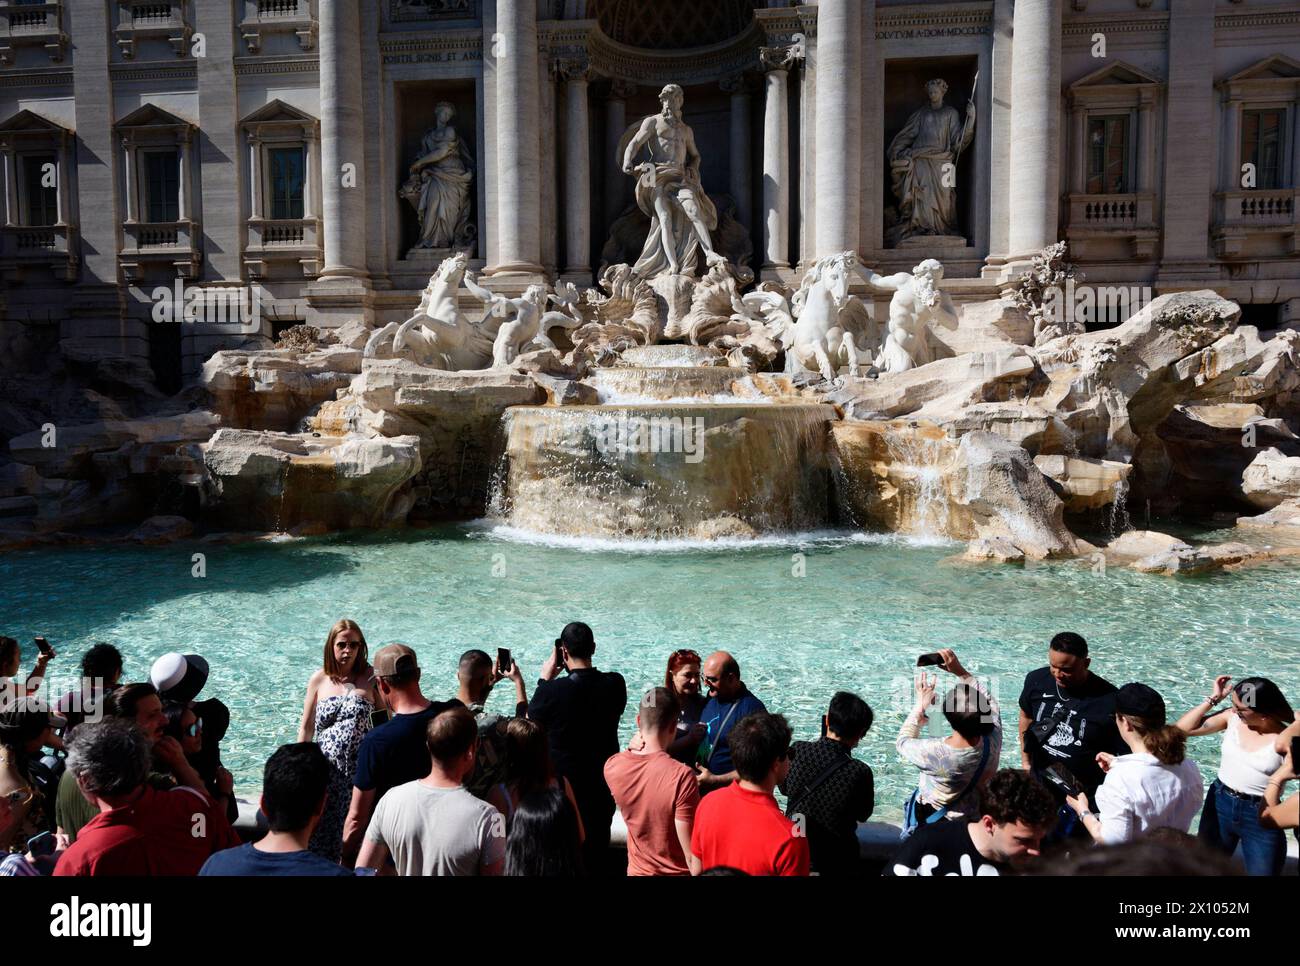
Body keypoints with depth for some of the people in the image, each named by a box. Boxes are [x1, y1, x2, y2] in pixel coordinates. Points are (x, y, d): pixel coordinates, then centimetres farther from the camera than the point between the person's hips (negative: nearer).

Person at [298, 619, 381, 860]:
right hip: (326, 766, 2)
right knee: (322, 828, 7)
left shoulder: (370, 677, -2)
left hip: (360, 767, -1)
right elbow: (306, 727, 10)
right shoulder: (320, 679, 2)